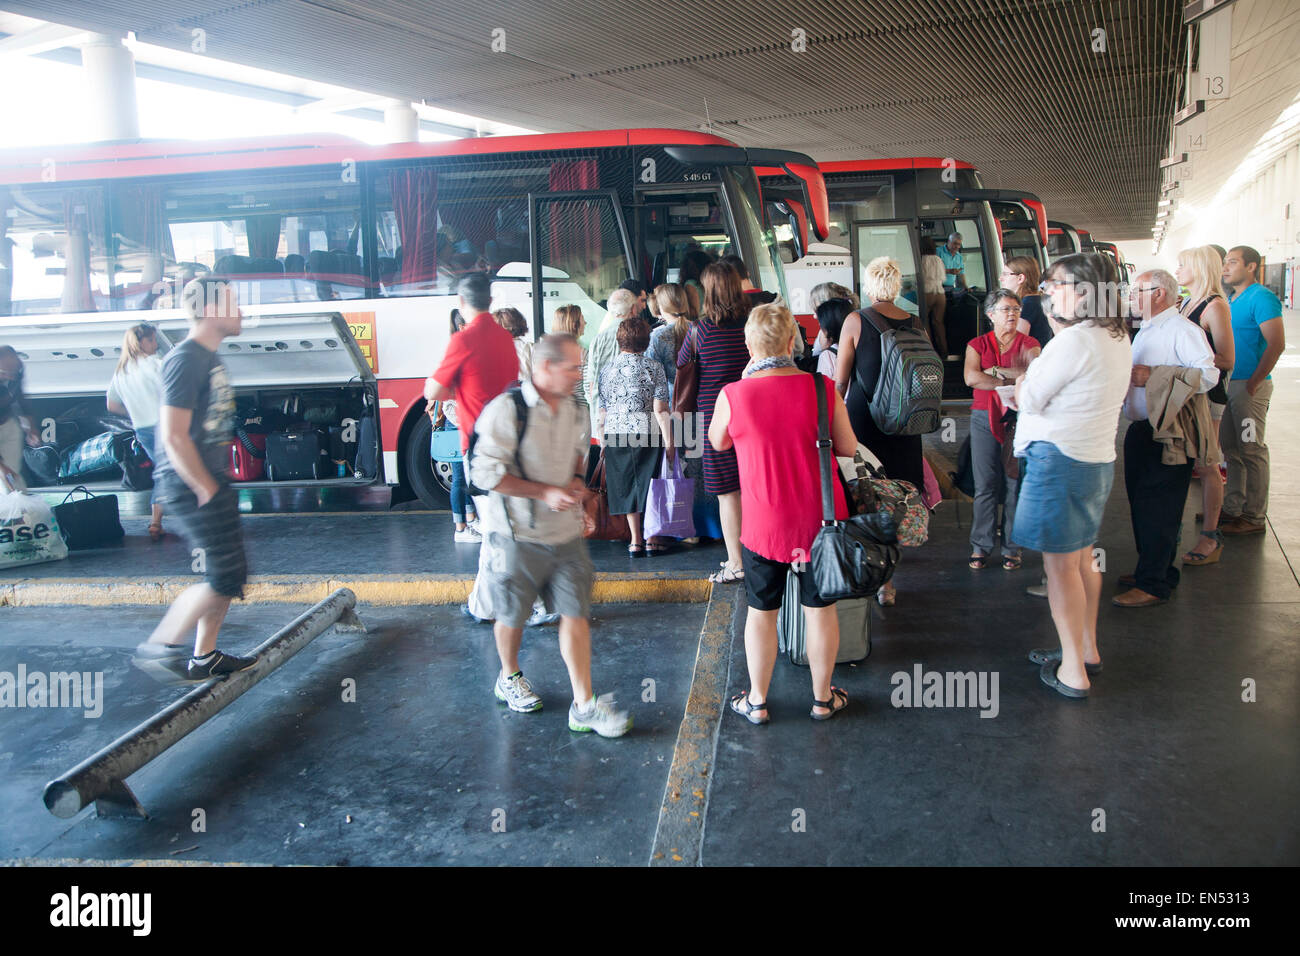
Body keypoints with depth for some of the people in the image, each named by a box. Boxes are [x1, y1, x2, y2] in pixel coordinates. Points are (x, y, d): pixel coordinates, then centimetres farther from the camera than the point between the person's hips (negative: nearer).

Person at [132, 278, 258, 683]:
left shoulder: (211, 358, 14)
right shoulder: (186, 360, -17)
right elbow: (174, 437, -22)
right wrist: (207, 490, -17)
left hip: (210, 480, 10)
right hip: (189, 485, -10)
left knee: (230, 574, 14)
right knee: (225, 577, -8)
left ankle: (205, 657, 24)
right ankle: (158, 647, 4)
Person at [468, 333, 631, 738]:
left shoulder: (573, 410, 6)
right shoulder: (507, 410, -17)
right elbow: (485, 472, -19)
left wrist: (577, 479, 2)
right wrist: (545, 493, -21)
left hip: (566, 533, 5)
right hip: (518, 536, -5)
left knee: (576, 613, 2)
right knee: (512, 614, 13)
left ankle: (584, 704, 9)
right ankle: (509, 679, 40)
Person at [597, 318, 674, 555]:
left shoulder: (608, 369, 3)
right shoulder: (654, 367, -4)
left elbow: (602, 412, 6)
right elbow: (660, 410, -9)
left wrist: (603, 442, 15)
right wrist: (668, 442, -5)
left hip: (616, 435, 2)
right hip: (647, 435, -2)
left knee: (626, 486, 10)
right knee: (649, 484, 8)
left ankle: (636, 541, 12)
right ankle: (651, 540, 13)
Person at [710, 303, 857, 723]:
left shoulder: (734, 394, -12)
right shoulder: (822, 388, -10)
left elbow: (717, 441, 8)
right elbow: (848, 448, 1)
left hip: (763, 522, -1)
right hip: (820, 517, 1)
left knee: (762, 611, 14)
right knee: (821, 608, 15)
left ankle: (757, 702, 27)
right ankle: (823, 699, 30)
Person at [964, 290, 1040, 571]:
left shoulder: (1029, 344, 8)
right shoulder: (977, 344, 9)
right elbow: (971, 377, -9)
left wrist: (994, 372, -8)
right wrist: (1012, 380, -10)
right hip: (985, 419, 0)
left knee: (1015, 484, -1)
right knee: (985, 485, 0)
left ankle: (1012, 548, 9)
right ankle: (980, 546, 8)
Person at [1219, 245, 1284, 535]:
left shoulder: (1262, 298, -12)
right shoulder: (1232, 300, 15)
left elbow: (1276, 344, -20)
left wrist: (1253, 383, -19)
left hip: (1250, 386, -9)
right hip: (1230, 384, 9)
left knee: (1251, 451, -3)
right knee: (1231, 448, 13)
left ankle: (1254, 517, 4)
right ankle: (1233, 509, 22)